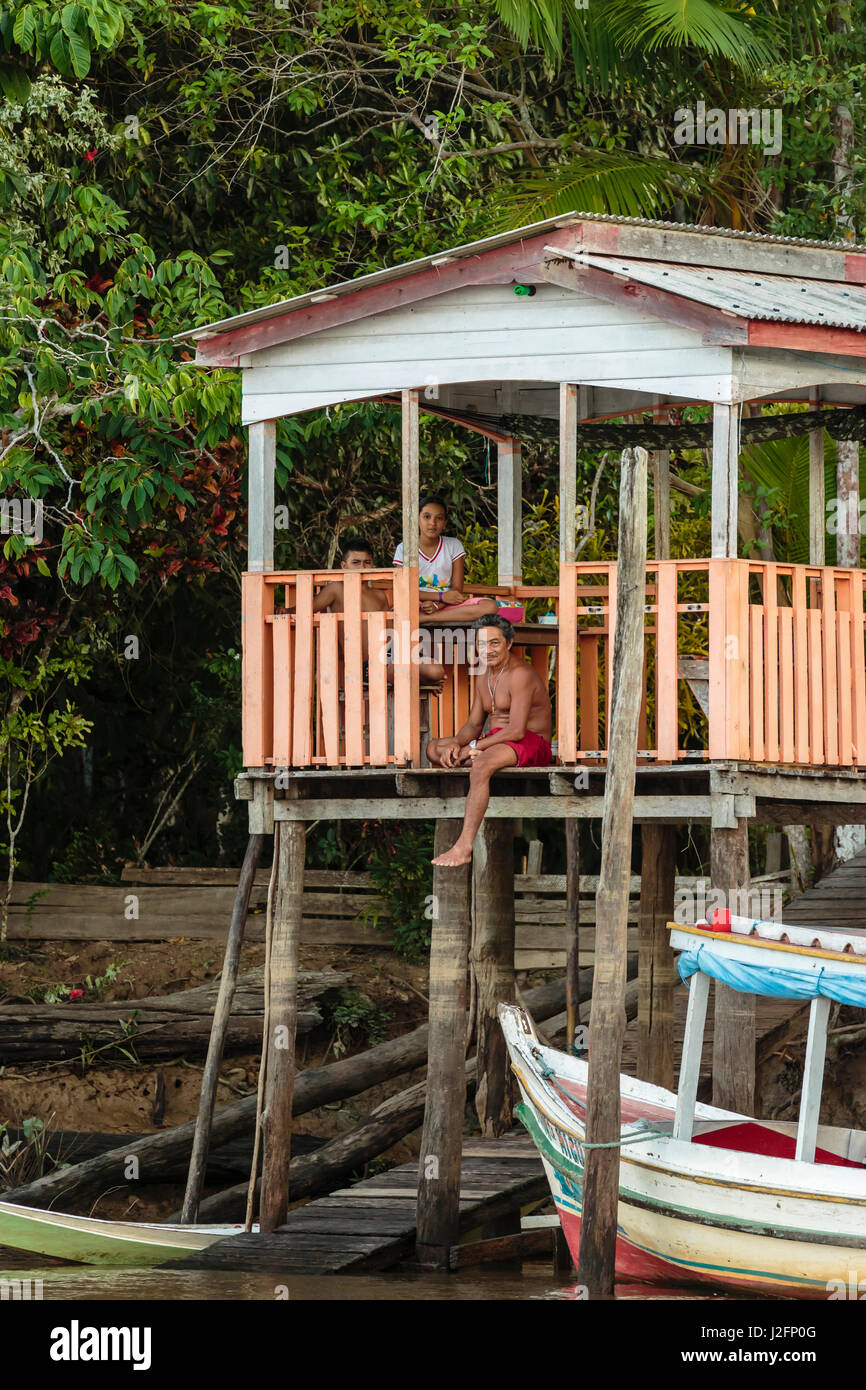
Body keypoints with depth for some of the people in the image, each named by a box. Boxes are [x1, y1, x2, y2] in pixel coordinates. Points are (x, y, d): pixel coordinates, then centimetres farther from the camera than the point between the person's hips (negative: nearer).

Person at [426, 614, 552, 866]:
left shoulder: (520, 674, -15)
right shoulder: (484, 676, 14)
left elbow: (517, 730, -22)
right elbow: (474, 724, 18)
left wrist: (474, 747, -19)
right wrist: (456, 743, -5)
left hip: (531, 744, -10)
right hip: (495, 744, 10)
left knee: (481, 764, -39)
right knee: (434, 748, 7)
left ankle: (464, 847, -43)